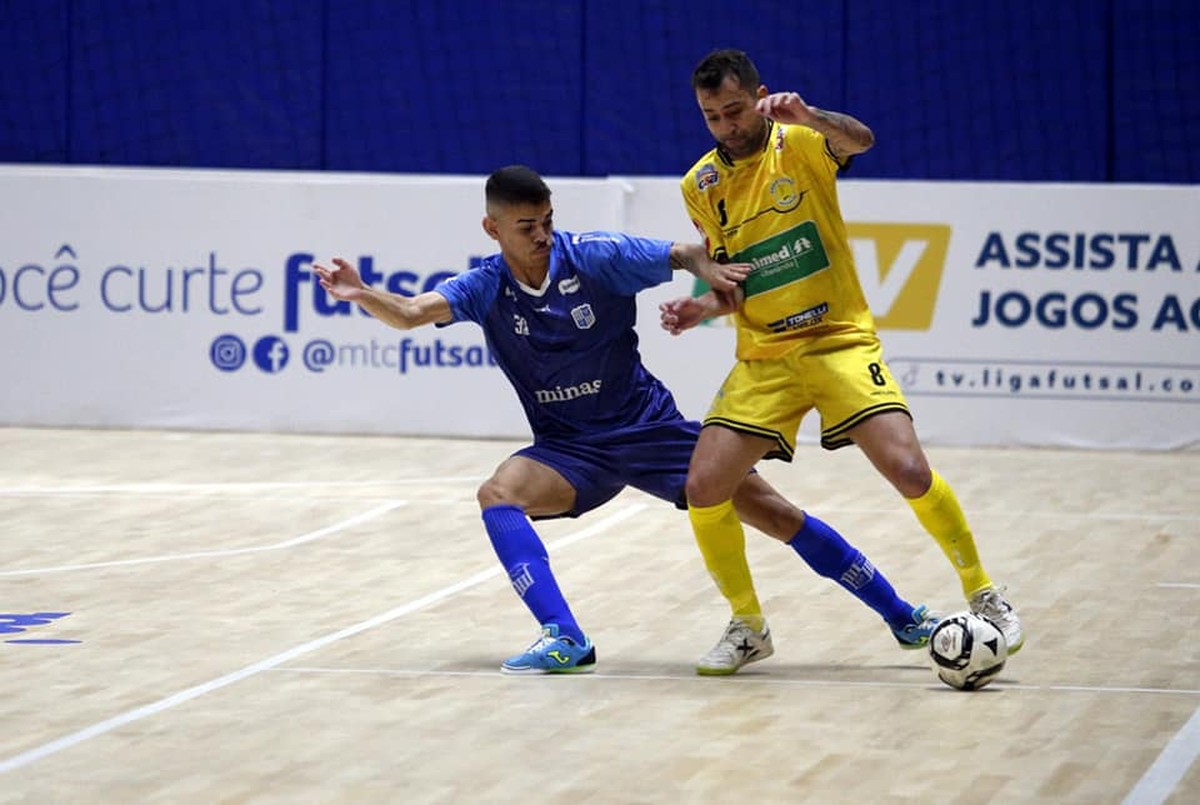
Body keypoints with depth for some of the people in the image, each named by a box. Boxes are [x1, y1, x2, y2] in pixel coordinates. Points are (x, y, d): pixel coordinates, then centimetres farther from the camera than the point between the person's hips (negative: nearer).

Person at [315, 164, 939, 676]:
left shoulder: (595, 256, -13)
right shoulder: (487, 288, -8)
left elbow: (684, 255, -10)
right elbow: (412, 313, -21)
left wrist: (704, 266, -33)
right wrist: (361, 294, -40)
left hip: (648, 425, -2)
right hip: (569, 449, 2)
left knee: (770, 512, -9)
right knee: (498, 494, -27)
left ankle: (900, 617, 2)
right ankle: (565, 640, -30)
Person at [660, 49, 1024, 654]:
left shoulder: (799, 145, -7)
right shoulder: (700, 187, 5)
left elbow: (860, 140, -30)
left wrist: (808, 118, -51)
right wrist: (699, 308, -8)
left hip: (839, 339, -4)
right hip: (762, 356, 4)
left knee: (908, 470, -19)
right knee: (704, 487, -11)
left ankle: (983, 596, 1)